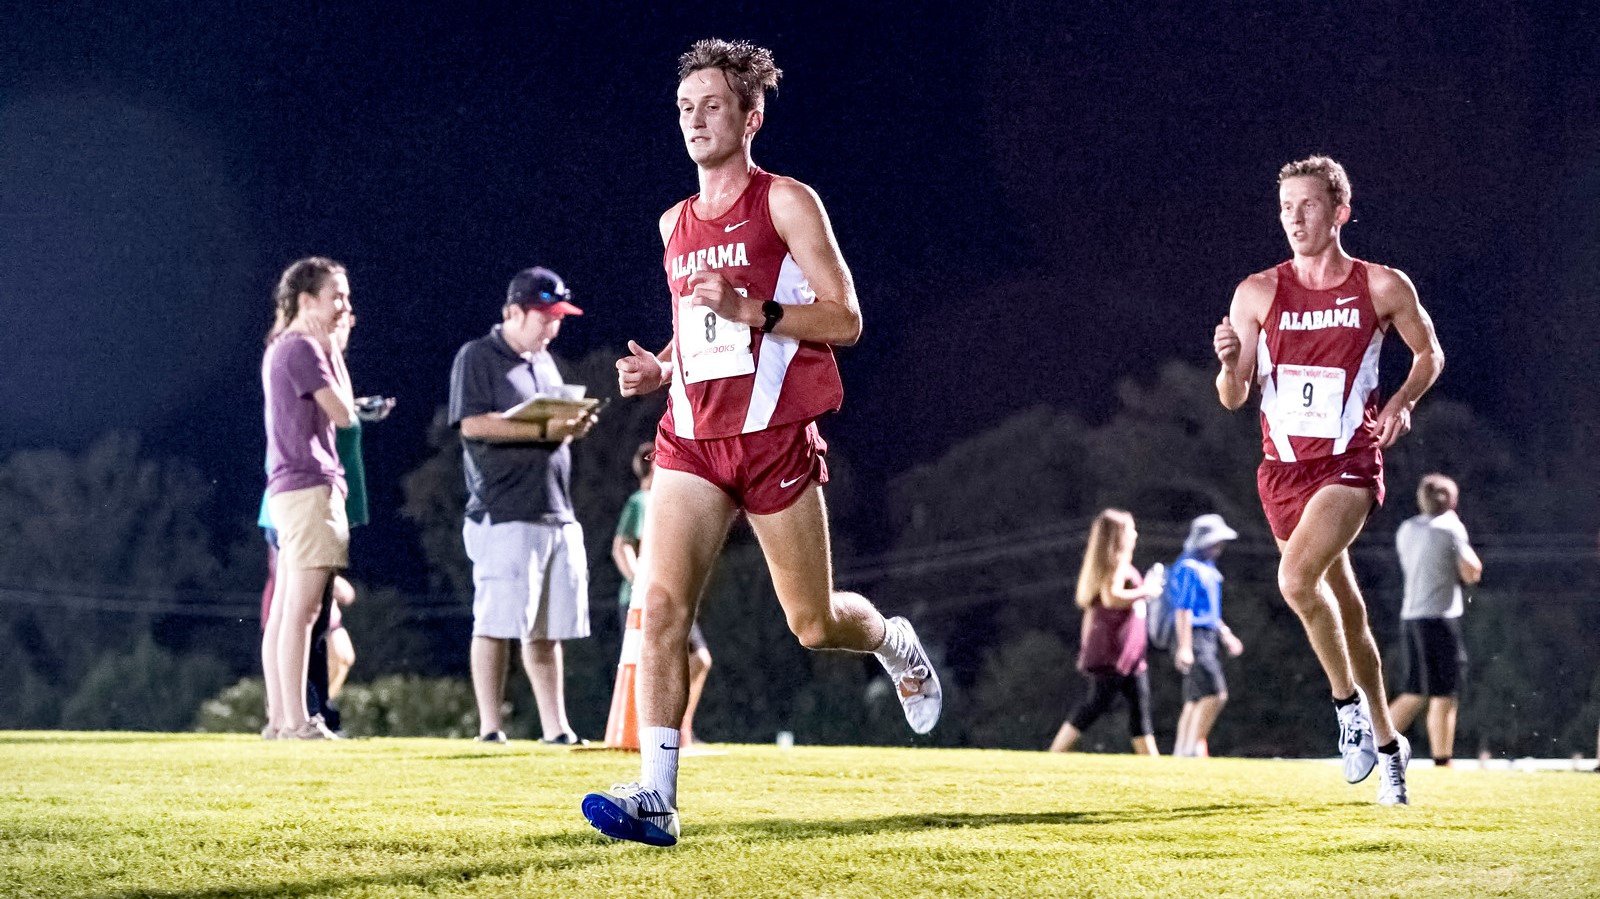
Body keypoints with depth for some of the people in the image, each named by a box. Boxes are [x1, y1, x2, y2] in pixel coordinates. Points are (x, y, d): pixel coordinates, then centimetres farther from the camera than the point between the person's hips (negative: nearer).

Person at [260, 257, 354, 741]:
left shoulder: (280, 349, 19)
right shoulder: (304, 349, -11)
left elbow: (333, 412, 22)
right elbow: (343, 413, -10)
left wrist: (328, 349, 16)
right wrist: (333, 351, -2)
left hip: (287, 490, 10)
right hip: (309, 487, -10)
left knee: (283, 611, 9)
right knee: (302, 610, -11)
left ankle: (278, 718, 11)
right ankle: (296, 721, -13)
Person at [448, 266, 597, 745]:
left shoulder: (544, 362, 21)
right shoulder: (477, 358, -3)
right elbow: (473, 423, -14)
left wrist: (574, 427, 3)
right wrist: (543, 429, -19)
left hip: (557, 515, 7)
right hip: (504, 515, -7)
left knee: (547, 630, 7)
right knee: (496, 624, -7)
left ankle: (555, 728, 9)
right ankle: (490, 729, -5)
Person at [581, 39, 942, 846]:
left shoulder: (787, 204, -3)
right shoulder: (675, 225, 15)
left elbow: (845, 320, -8)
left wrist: (751, 309, -22)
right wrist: (658, 369, 7)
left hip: (774, 438, -4)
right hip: (691, 439, 4)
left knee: (814, 625, 5)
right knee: (661, 603, -15)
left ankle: (895, 643, 41)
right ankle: (656, 796, -19)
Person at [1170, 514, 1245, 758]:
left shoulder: (1207, 568, 19)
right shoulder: (1188, 568, -12)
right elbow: (1183, 610, -18)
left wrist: (1226, 636, 24)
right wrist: (1185, 647, -23)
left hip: (1207, 640, 10)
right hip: (1194, 640, -10)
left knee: (1196, 700, 9)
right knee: (1215, 693, -18)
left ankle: (1181, 752, 12)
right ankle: (1193, 746, -18)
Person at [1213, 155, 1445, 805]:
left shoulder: (1383, 287, -3)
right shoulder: (1257, 293, 1)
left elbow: (1429, 353, 12)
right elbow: (1232, 397, 4)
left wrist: (1402, 402, -6)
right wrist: (1230, 362, -18)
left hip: (1350, 463, -3)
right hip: (1283, 467, 3)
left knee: (1296, 579, -27)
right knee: (1343, 606, 12)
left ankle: (1348, 701, -7)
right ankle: (1386, 743, 26)